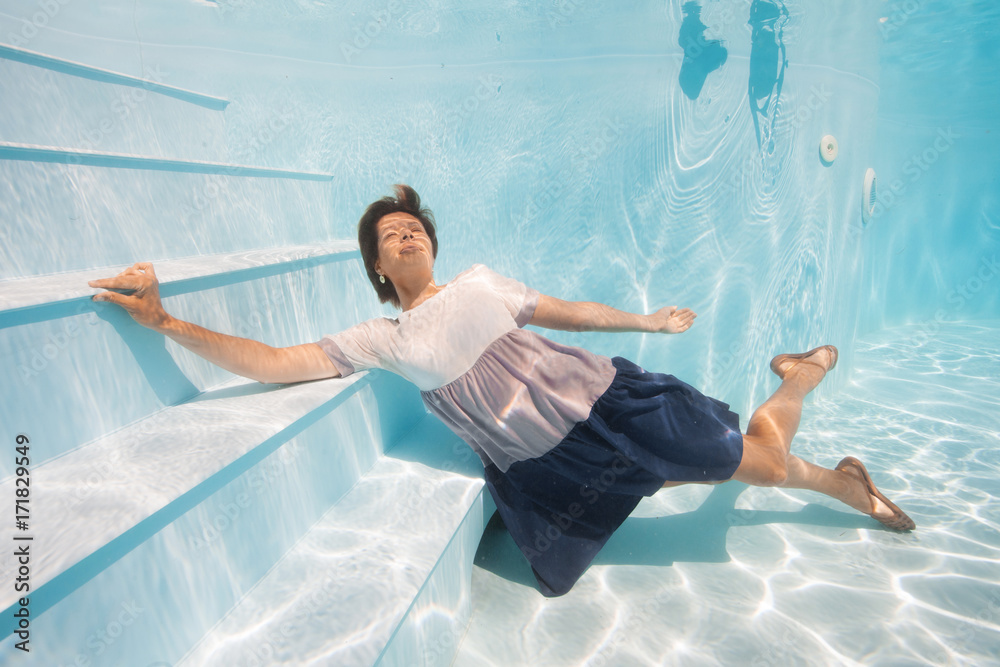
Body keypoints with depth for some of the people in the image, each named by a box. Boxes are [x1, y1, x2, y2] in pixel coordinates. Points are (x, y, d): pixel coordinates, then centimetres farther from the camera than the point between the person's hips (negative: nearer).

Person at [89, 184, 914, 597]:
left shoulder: (481, 282, 7)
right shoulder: (381, 339, 1)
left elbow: (566, 311, 15)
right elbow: (273, 363, -5)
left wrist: (650, 321, 23)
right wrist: (165, 318, -11)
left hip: (610, 400, 0)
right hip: (538, 466, 1)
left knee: (755, 458, -4)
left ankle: (801, 370, 34)